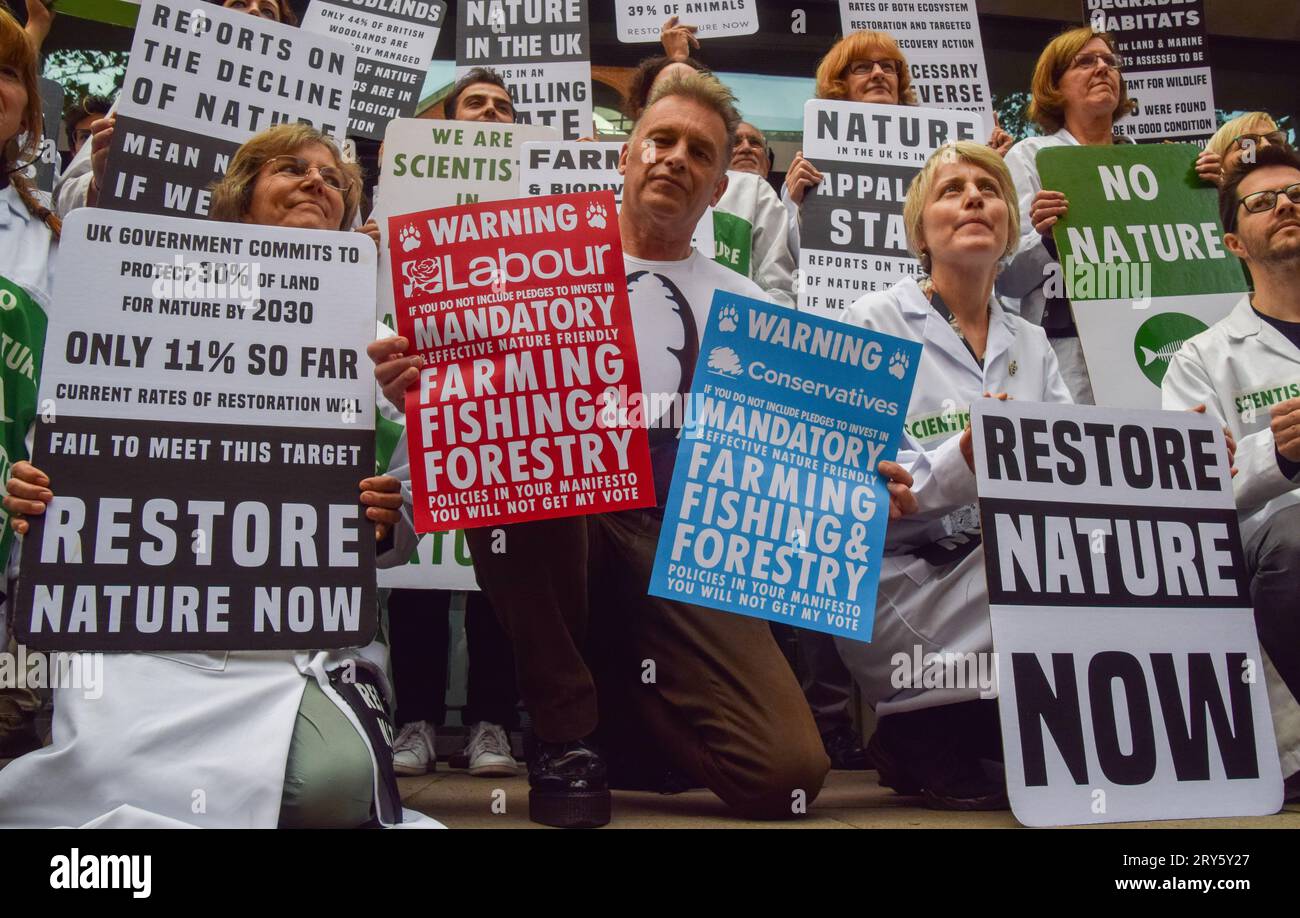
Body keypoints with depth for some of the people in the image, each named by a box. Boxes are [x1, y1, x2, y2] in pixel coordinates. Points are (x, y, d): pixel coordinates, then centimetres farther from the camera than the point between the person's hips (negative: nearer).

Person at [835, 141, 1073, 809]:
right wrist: (961, 465, -29)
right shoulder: (875, 325, 0)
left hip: (1014, 575, 6)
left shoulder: (1030, 344, 18)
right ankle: (929, 740, -7)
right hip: (901, 586, -6)